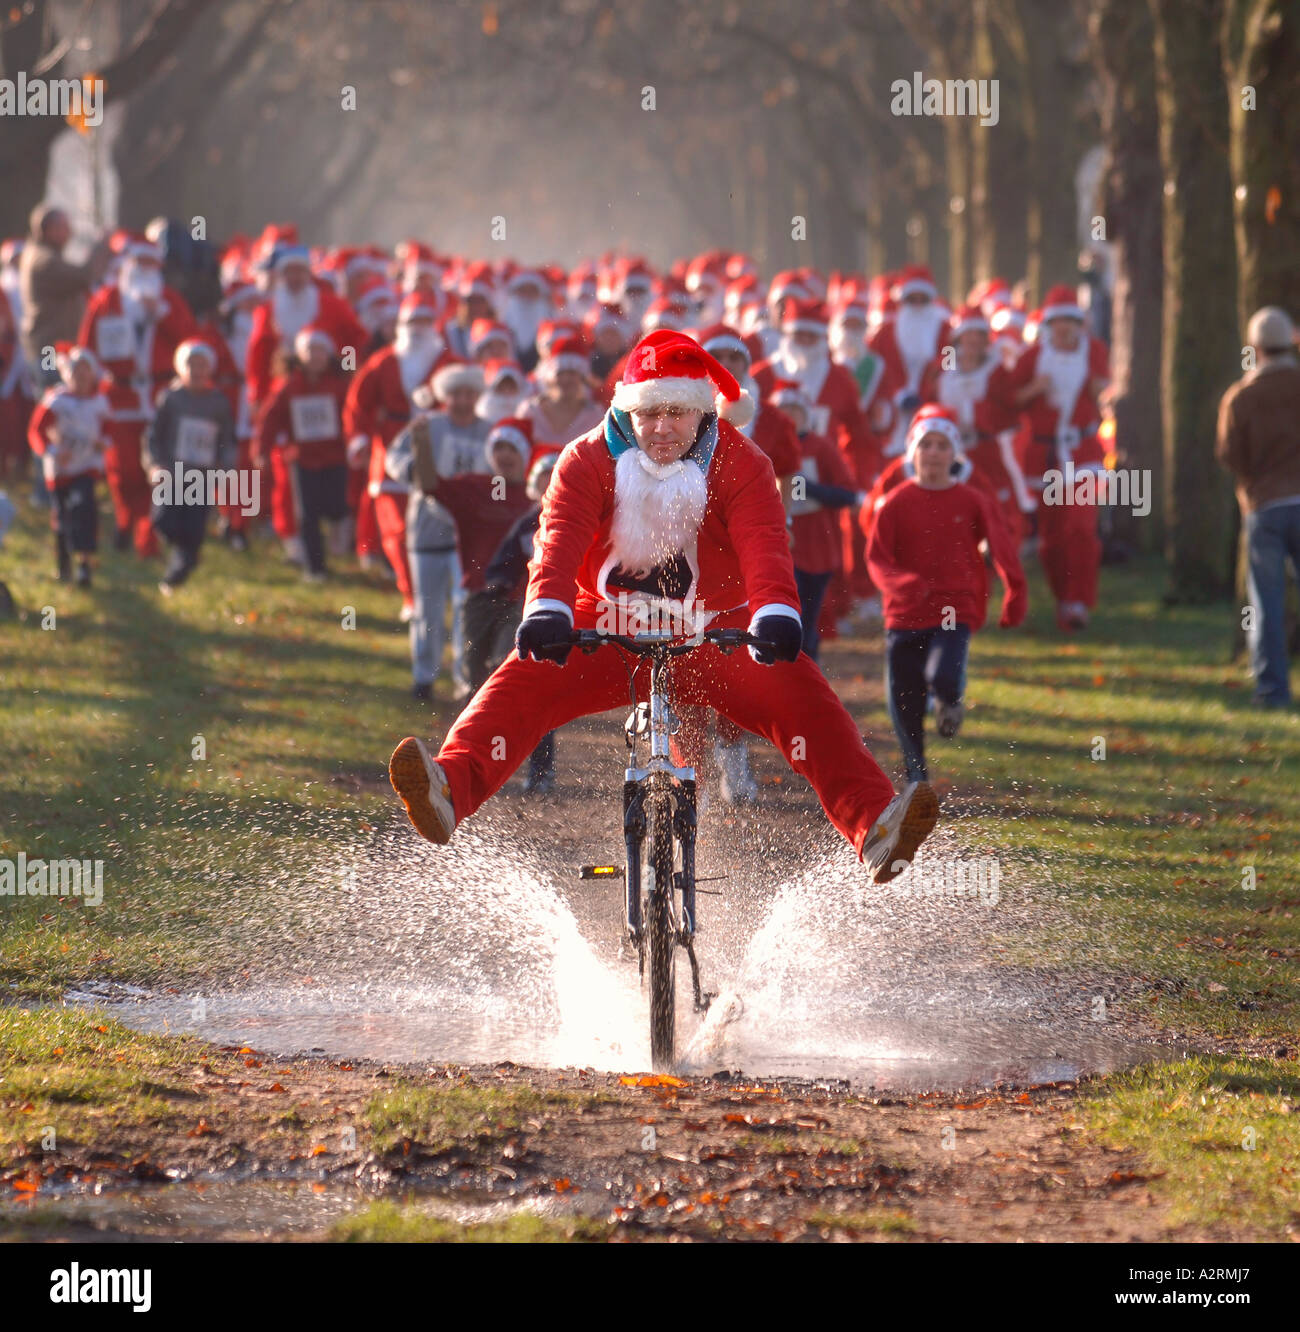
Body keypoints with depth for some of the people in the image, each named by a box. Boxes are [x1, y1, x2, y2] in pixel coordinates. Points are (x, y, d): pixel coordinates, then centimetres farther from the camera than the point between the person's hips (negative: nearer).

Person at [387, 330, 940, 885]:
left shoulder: (740, 465, -9)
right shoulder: (588, 461, -8)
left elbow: (763, 547, -26)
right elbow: (559, 540, -24)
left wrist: (776, 614, -48)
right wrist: (547, 610, -46)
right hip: (609, 631, 0)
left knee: (800, 694, -25)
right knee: (521, 682, -26)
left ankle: (874, 829, -39)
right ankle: (448, 791, -46)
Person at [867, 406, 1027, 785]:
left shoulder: (970, 502, 2)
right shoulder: (897, 502, 1)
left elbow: (1002, 549, 10)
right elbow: (876, 557, -2)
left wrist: (1016, 594, 4)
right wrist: (900, 583, -22)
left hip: (956, 611, -1)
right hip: (905, 614, 1)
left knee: (942, 677, -28)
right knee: (904, 702, 4)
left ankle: (950, 701, 11)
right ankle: (916, 778, 25)